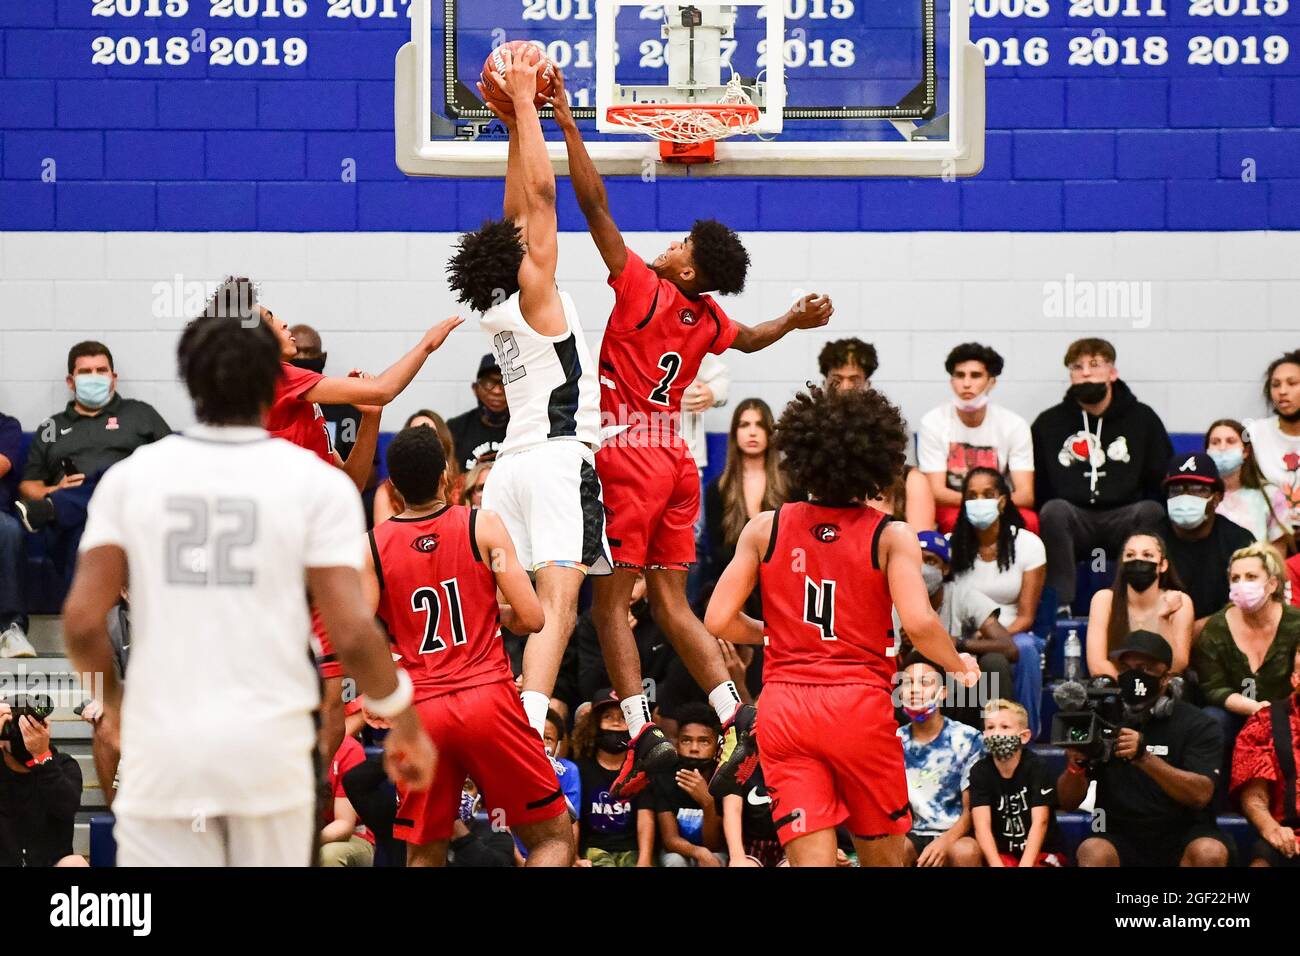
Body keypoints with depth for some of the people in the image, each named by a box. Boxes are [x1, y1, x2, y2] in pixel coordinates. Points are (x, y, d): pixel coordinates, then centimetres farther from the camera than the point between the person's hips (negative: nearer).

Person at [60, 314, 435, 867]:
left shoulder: (130, 477, 4)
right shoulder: (317, 483, -2)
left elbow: (81, 620, -1)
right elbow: (351, 632, -8)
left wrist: (111, 701, 19)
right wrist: (405, 725, 8)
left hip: (162, 746, 1)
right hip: (268, 747, -1)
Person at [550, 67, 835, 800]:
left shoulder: (643, 288, -12)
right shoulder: (707, 319, 7)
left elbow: (595, 204, -14)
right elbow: (749, 339, 30)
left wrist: (568, 123, -13)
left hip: (631, 459, -7)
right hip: (676, 462, 7)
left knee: (611, 600, -3)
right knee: (672, 603, 11)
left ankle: (644, 735, -10)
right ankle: (737, 716, 1)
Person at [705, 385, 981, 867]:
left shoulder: (765, 529, 4)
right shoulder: (891, 536, -4)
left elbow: (718, 620, 1)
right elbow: (919, 623, -15)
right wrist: (960, 666, 5)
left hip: (783, 708, 2)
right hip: (860, 705, -2)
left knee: (812, 858, -2)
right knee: (883, 857, 16)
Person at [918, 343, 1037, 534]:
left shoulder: (1014, 425, -4)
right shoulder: (933, 423, -7)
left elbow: (1026, 495, -10)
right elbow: (936, 492, -12)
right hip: (951, 507, -1)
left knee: (1029, 521, -31)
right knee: (956, 519, -36)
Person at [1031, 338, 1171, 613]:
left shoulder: (1142, 418, 13)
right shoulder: (1048, 423, 14)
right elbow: (1032, 487, 11)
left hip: (1125, 521, 0)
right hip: (1072, 523, 0)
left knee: (1151, 511, -32)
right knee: (1054, 510, -34)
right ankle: (1061, 607, -39)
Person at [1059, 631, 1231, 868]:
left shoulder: (1197, 725, -1)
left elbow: (1200, 794, -18)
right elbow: (1068, 802, 3)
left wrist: (1144, 757, -31)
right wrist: (1076, 764, -20)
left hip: (1183, 841, -1)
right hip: (1120, 839, 1)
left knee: (1209, 853, -33)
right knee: (1093, 852, -31)